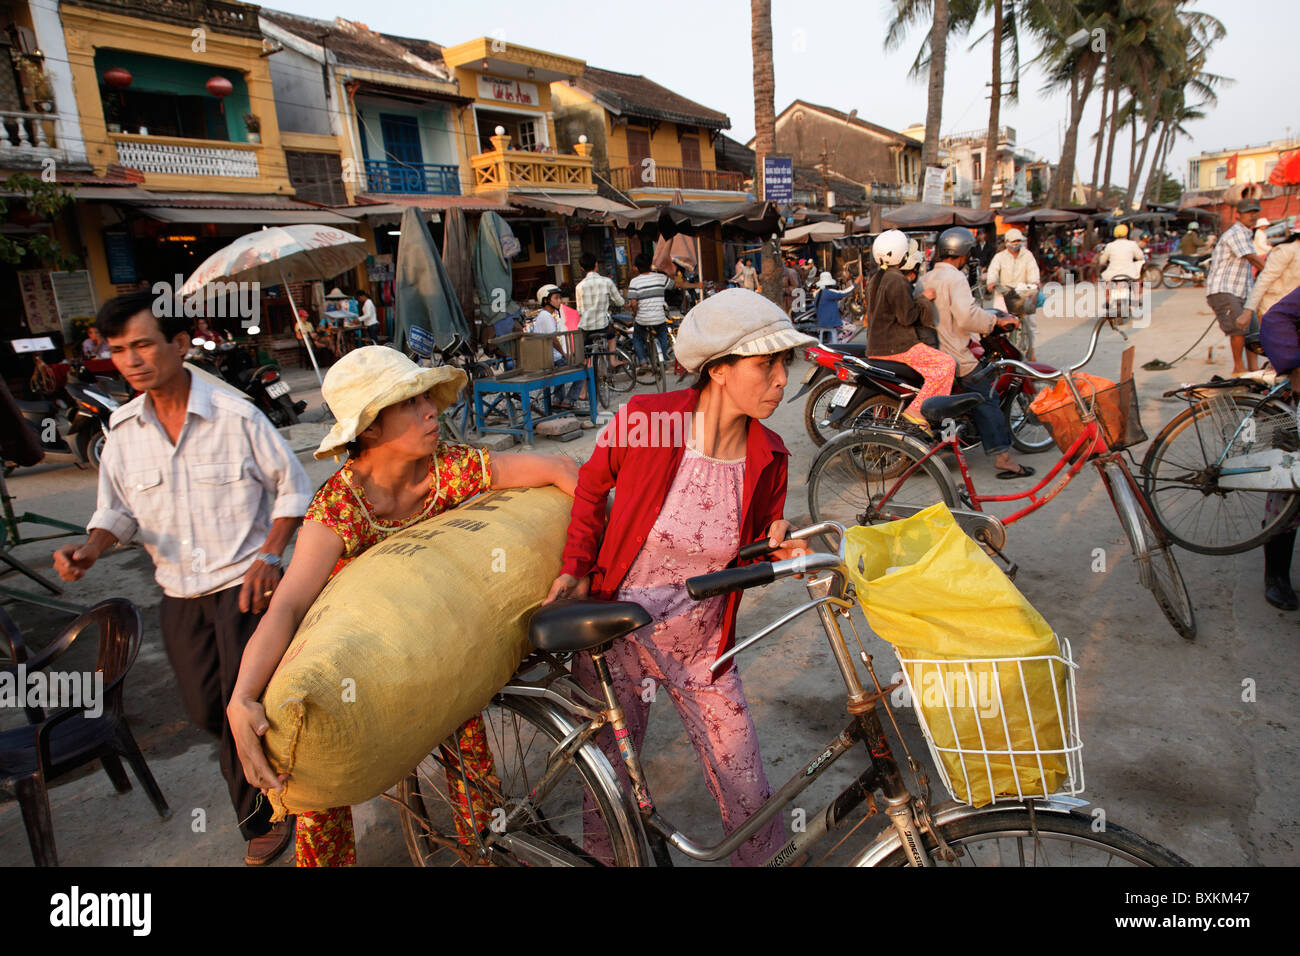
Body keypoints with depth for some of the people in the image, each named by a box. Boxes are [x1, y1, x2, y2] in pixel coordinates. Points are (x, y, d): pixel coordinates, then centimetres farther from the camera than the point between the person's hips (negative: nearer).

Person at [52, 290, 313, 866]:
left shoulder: (236, 415, -12)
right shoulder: (122, 429, 1)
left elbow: (293, 488, -5)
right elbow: (117, 509, 9)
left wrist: (269, 555, -15)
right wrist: (91, 549, -12)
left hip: (244, 585, -5)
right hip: (179, 595, 5)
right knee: (205, 710, 17)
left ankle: (263, 820, 23)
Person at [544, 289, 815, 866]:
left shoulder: (768, 458, -10)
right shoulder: (644, 419, -20)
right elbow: (591, 484, 0)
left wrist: (780, 548, -16)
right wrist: (576, 569, -5)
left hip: (701, 645, 2)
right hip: (616, 634, -2)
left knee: (747, 794, 8)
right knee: (611, 782, 15)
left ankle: (761, 857, 38)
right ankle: (605, 855, 46)